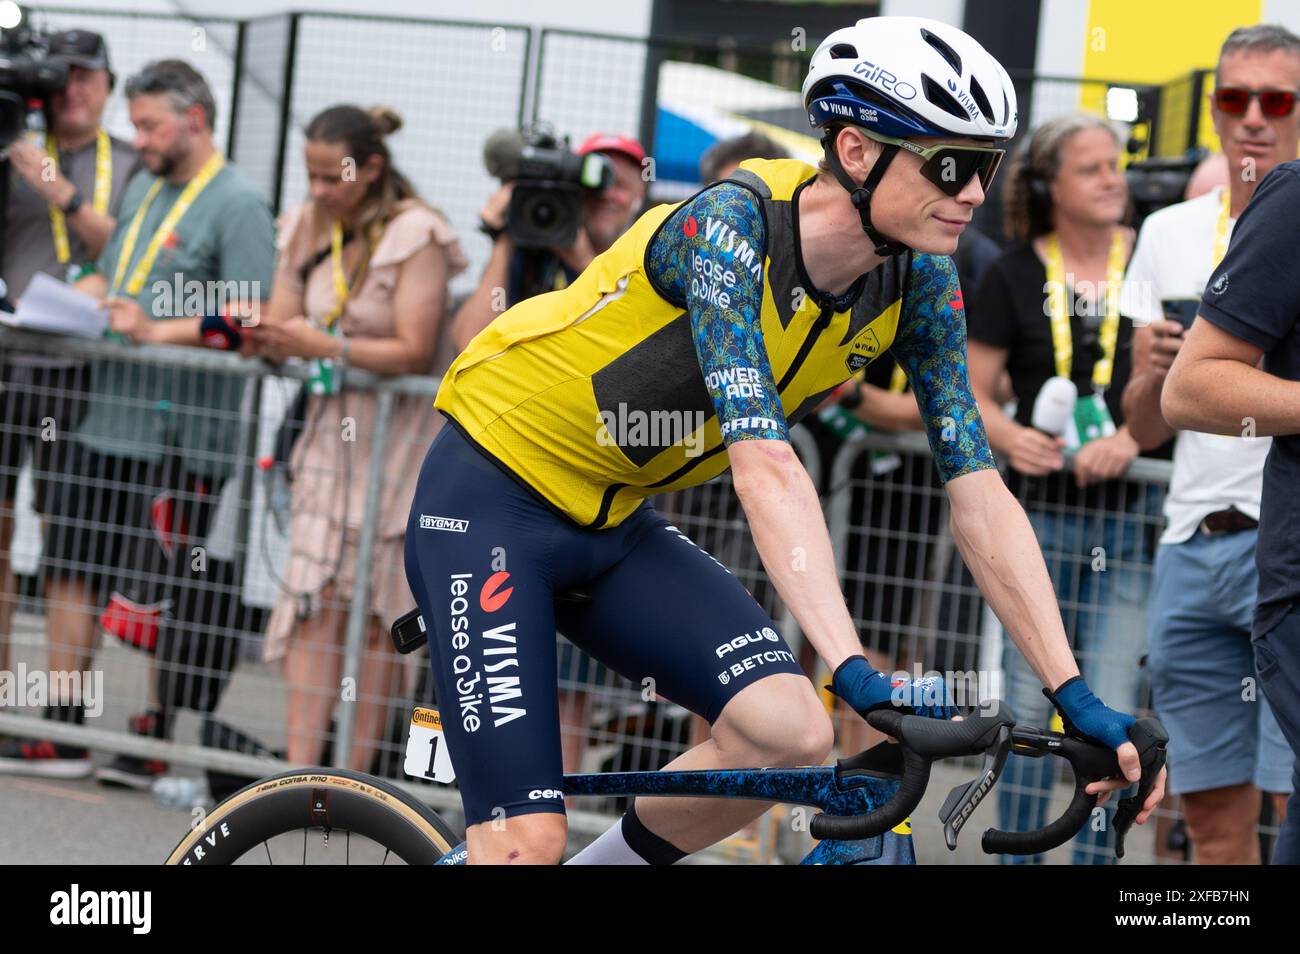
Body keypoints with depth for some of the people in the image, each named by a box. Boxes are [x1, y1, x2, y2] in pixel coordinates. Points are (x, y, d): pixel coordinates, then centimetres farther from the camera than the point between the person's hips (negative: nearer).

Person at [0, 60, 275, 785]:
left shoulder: (237, 203, -8)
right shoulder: (144, 192, 19)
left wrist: (158, 331, -25)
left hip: (180, 434, -9)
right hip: (108, 420, 9)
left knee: (168, 596, -1)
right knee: (72, 572, 9)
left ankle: (159, 743, 9)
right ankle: (62, 733, 16)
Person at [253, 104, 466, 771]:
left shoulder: (414, 235, -12)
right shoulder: (309, 227, 6)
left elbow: (416, 353, -17)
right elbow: (288, 326, 7)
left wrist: (323, 345, -23)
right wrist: (267, 338, -16)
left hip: (399, 437, -5)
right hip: (330, 427, 5)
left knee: (375, 608, -3)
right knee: (312, 599, -6)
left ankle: (355, 779, 2)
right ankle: (300, 771, -9)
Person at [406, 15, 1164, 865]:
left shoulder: (918, 282, -8)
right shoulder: (734, 223, -27)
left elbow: (979, 494, -7)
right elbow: (764, 461, -38)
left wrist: (1075, 696, -15)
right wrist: (855, 671, -47)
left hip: (616, 526, 7)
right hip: (494, 499, -7)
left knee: (792, 731, -15)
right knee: (528, 841, -16)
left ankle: (616, 859, 7)